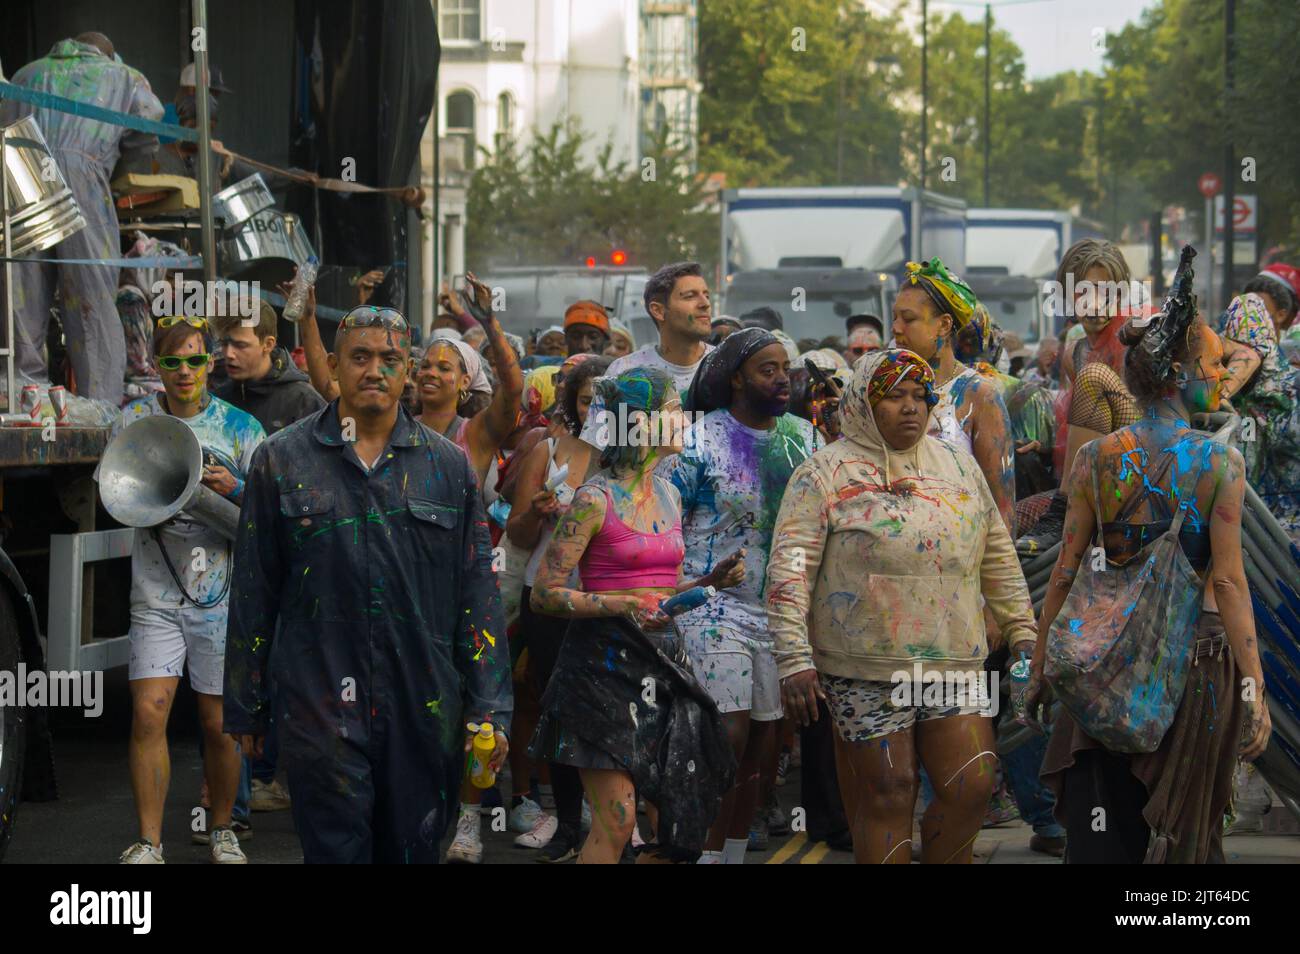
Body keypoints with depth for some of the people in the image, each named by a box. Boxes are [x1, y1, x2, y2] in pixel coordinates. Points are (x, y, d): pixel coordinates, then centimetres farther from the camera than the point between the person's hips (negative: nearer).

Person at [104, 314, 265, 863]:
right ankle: (149, 844, -3)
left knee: (219, 723, 4)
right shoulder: (134, 420, 6)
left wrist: (233, 489, -18)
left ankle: (222, 829, 23)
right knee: (148, 714, -10)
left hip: (222, 596, 0)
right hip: (156, 594, 1)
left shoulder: (239, 427, 2)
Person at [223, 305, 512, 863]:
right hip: (320, 707, -2)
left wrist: (489, 710, 1)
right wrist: (245, 710, 5)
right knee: (336, 850, -3)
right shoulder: (282, 461, 5)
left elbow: (478, 593, 8)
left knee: (415, 849, 8)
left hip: (425, 709, 2)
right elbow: (252, 595, 7)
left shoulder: (449, 467, 9)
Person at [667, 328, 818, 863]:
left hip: (780, 612, 6)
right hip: (715, 606, -6)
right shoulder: (700, 439, -7)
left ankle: (735, 855, 20)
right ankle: (709, 855, -6)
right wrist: (699, 580, -17)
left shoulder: (803, 438, 8)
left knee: (760, 746, 9)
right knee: (729, 735, -14)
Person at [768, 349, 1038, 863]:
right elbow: (790, 568, -8)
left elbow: (998, 556, 20)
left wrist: (1021, 630, 17)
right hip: (866, 670, -4)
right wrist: (794, 659, -16)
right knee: (886, 800, -1)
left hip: (955, 664, 4)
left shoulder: (958, 464, 13)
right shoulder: (825, 472, -2)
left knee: (972, 789, -2)